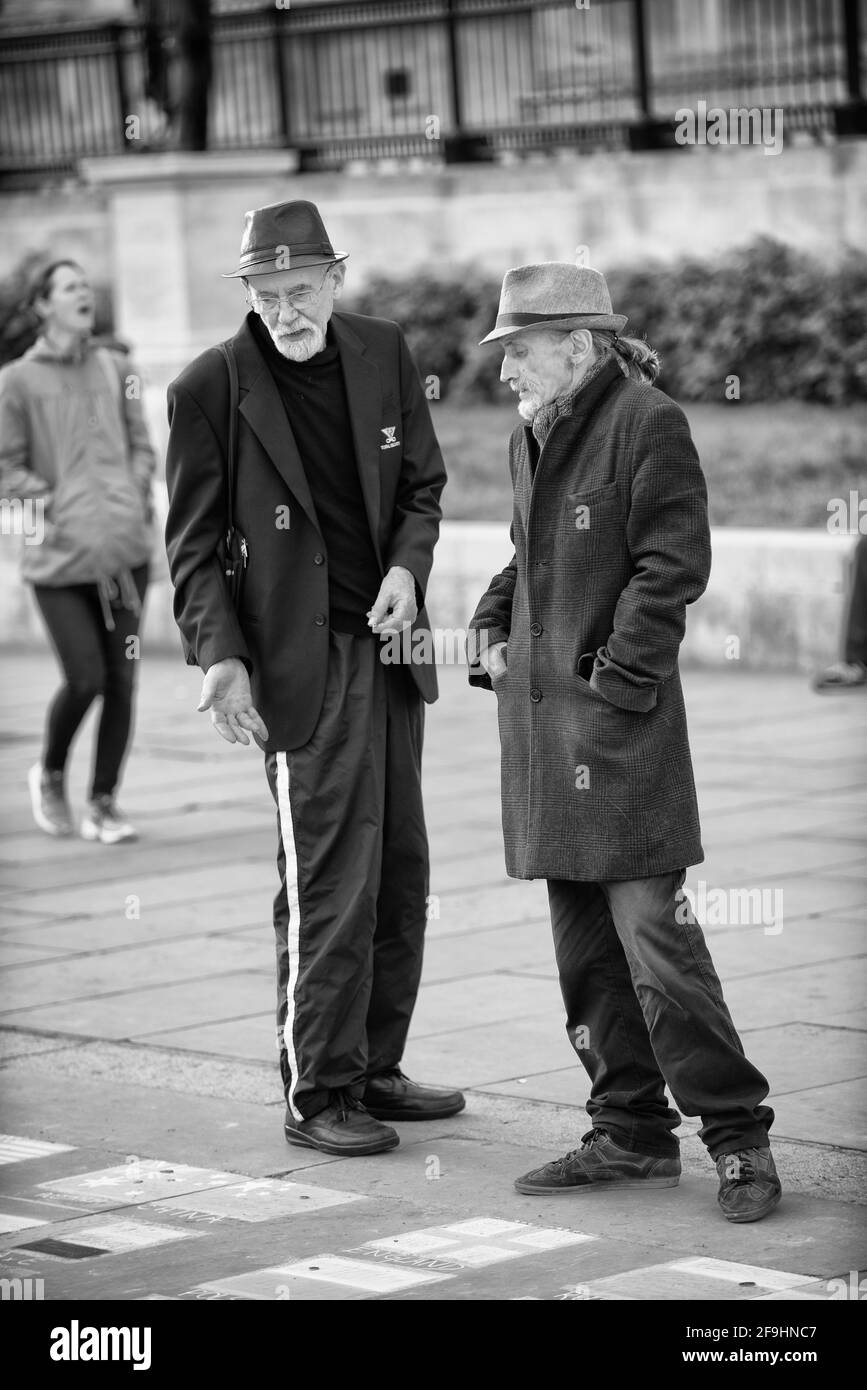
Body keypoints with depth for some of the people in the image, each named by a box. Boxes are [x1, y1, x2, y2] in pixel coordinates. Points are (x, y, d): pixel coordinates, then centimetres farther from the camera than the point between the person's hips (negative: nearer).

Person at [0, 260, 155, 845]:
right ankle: (51, 774, 19)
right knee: (85, 680, -8)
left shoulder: (117, 369, 10)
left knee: (122, 680, 1)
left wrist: (136, 503, 0)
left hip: (126, 549, 4)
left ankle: (104, 802, 12)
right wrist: (62, 515, -9)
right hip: (61, 555, -3)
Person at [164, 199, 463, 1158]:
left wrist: (408, 566, -5)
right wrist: (220, 655, -16)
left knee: (399, 872, 11)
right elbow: (192, 546, -4)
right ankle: (317, 1094, 3)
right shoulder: (210, 390, -8)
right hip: (303, 662, -6)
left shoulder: (382, 355, 5)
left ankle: (372, 1069, 23)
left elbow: (423, 484, 14)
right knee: (329, 883, -7)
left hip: (389, 647, 6)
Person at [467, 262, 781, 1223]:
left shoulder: (647, 424, -9)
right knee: (583, 941, 10)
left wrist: (616, 674, -16)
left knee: (650, 927, -10)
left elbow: (671, 565, -13)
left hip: (618, 714, -8)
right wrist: (491, 628, 11)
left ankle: (737, 1132, -1)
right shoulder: (530, 441, 16)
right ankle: (632, 1133, 19)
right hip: (542, 716, 9)